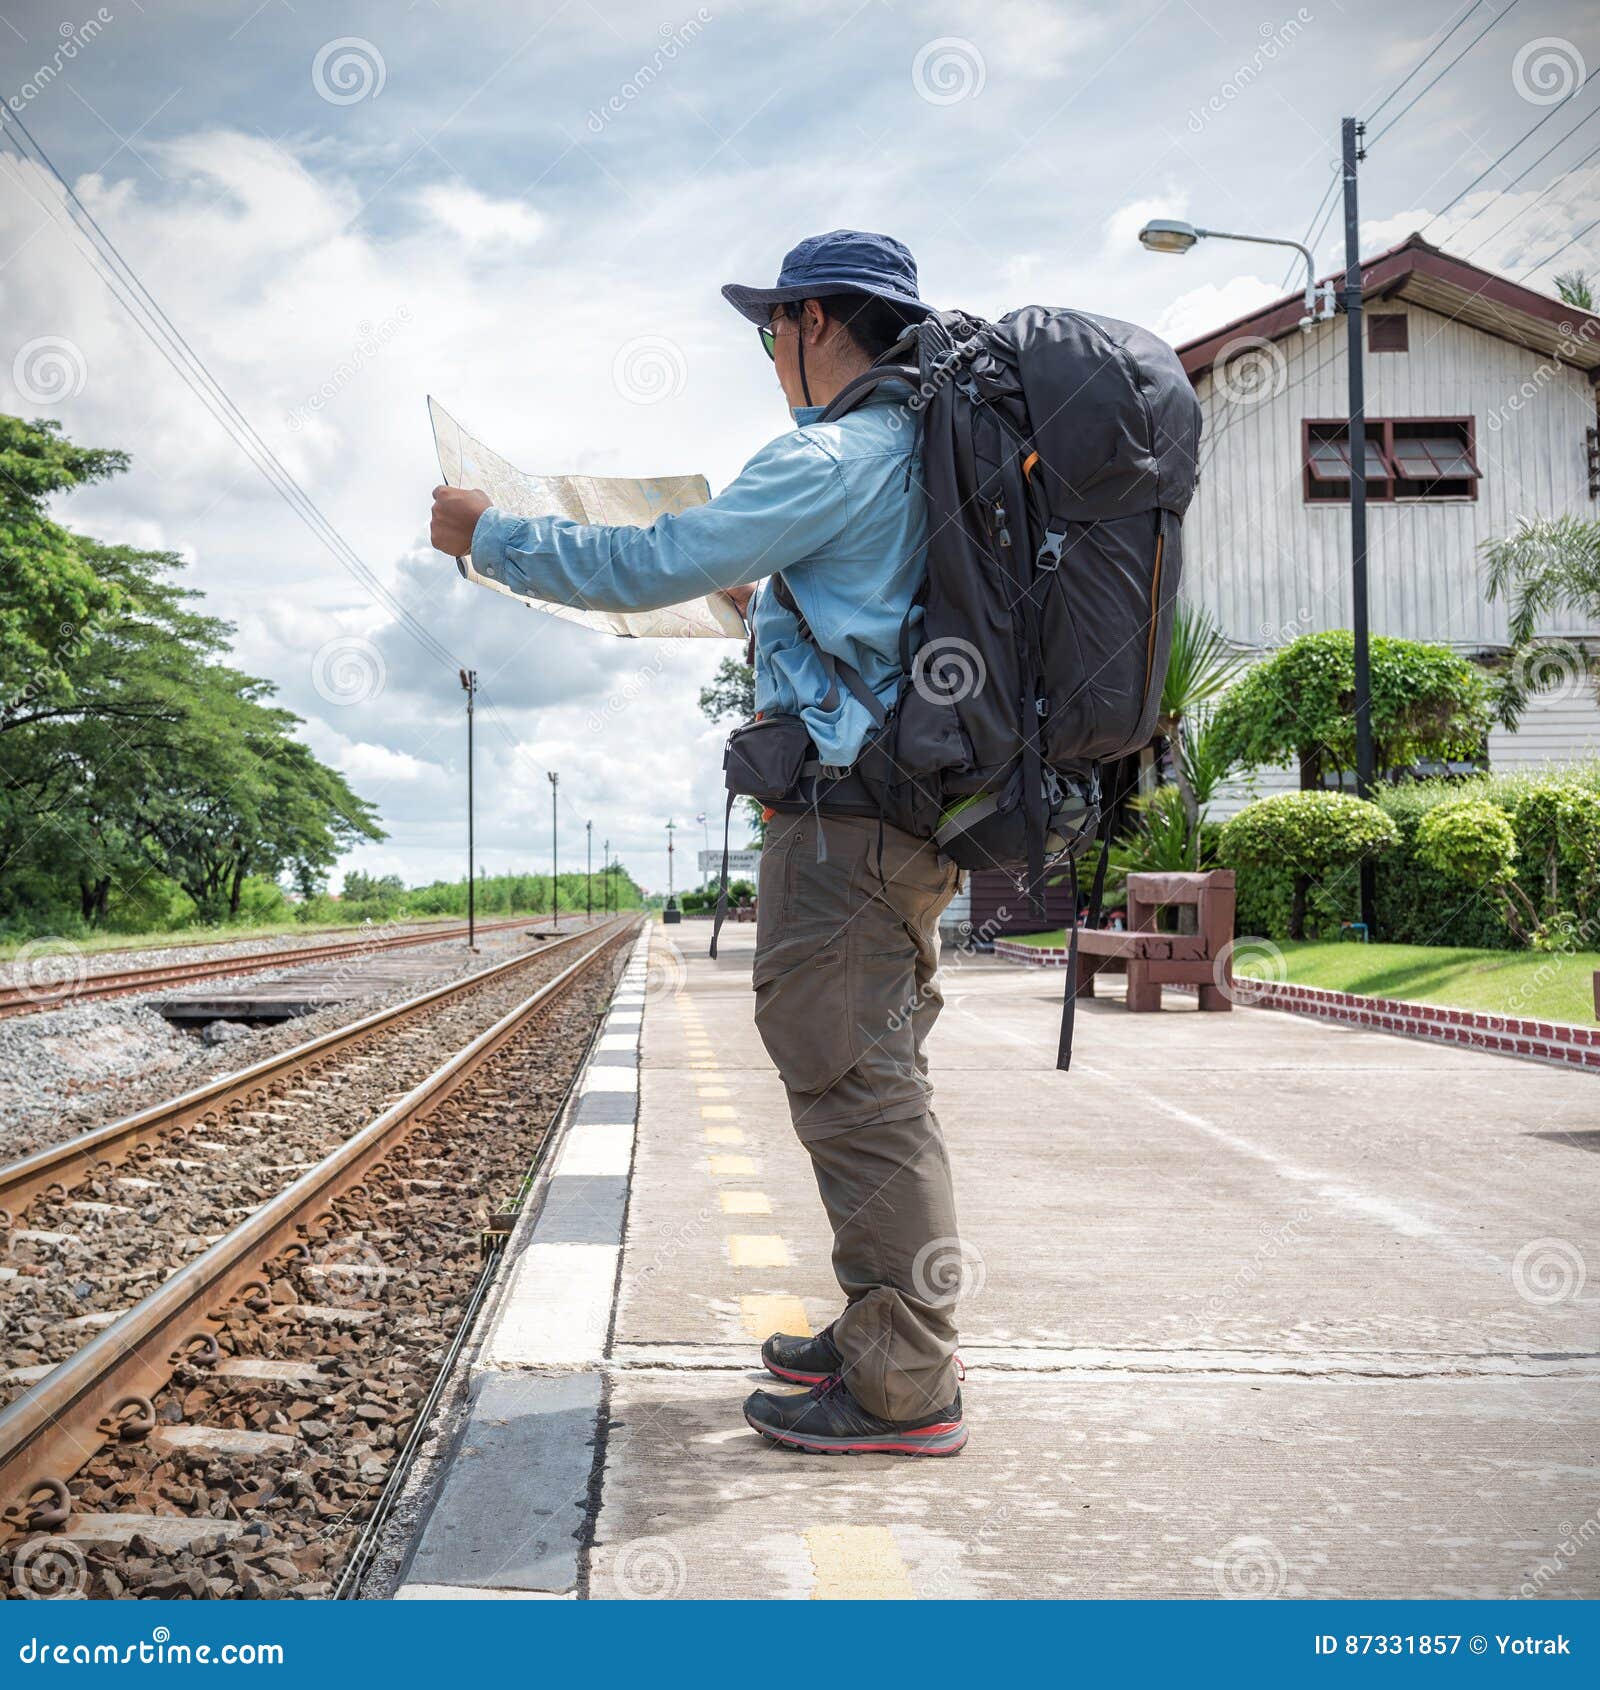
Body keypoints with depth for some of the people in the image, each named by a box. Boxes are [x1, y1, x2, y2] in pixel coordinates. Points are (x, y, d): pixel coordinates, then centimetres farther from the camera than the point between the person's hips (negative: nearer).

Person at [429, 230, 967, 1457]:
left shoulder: (835, 457, -13)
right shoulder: (919, 456, 18)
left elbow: (646, 567, -14)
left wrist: (489, 535, 0)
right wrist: (757, 598, 43)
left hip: (843, 811, -10)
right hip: (910, 814, 10)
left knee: (857, 1085, -7)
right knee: (875, 1082, 15)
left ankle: (905, 1389, -1)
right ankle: (882, 1338, 25)